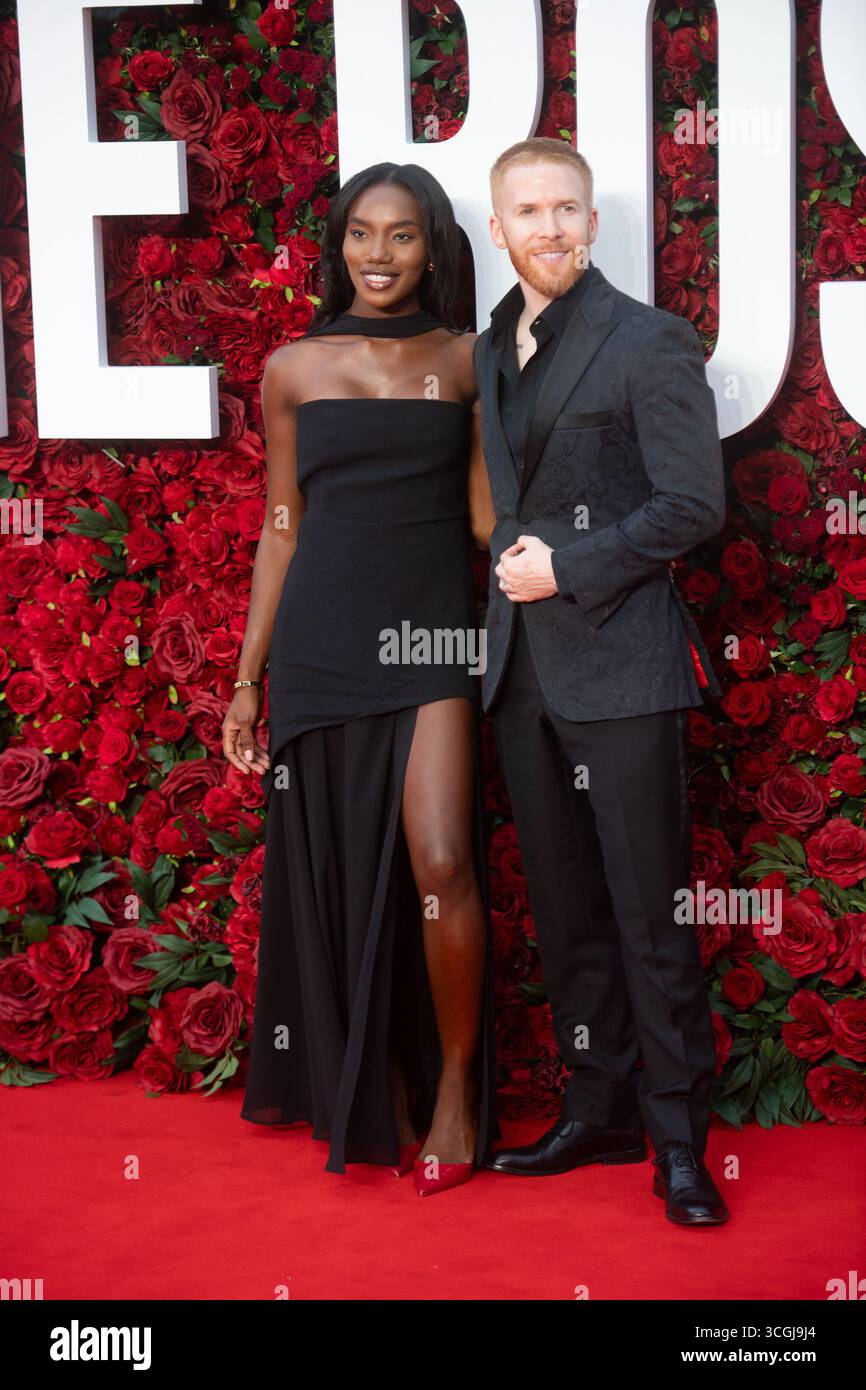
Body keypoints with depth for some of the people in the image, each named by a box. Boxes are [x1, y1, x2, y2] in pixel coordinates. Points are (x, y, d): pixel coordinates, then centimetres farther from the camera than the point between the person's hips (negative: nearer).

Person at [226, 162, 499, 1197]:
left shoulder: (466, 360, 6)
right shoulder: (294, 368, 7)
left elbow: (486, 512, 6)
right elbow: (282, 529, 10)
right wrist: (248, 678, 8)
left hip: (430, 634, -1)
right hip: (322, 637, 1)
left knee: (439, 865, -13)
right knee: (339, 872, 6)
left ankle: (455, 1086, 9)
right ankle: (376, 1101, 23)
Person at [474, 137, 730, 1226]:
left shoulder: (649, 343, -5)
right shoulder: (488, 351, 15)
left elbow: (695, 503, -9)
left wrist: (568, 567, -12)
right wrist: (505, 570, 7)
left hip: (618, 661, -6)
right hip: (522, 667, 6)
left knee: (648, 911, -3)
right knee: (564, 907, 11)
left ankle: (678, 1138, 7)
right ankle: (599, 1113, 23)